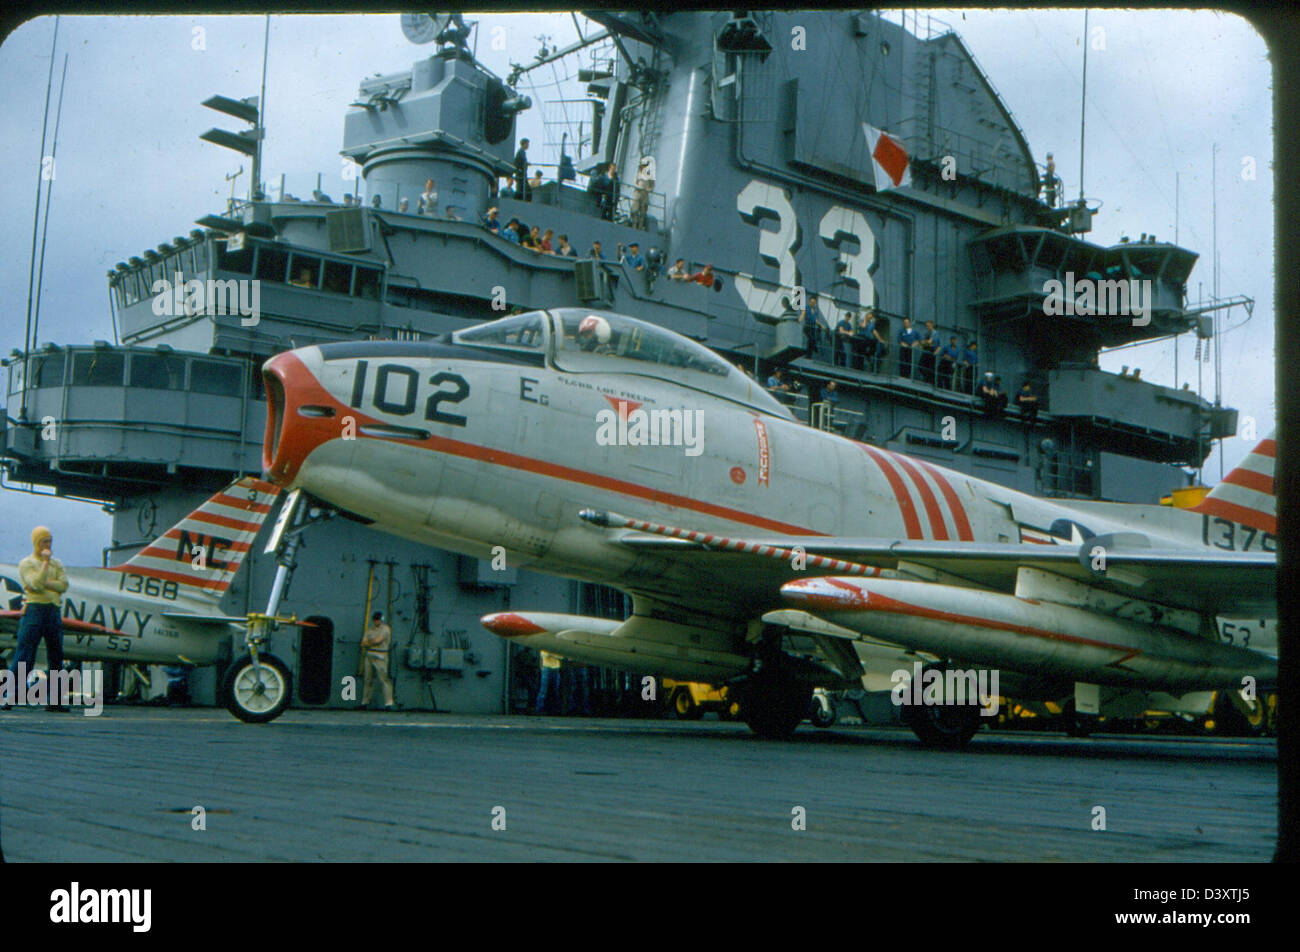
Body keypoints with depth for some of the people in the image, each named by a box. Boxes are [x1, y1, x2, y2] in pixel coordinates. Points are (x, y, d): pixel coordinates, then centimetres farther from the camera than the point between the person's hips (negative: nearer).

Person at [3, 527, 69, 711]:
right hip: (34, 611, -5)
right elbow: (37, 584, -15)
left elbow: (63, 585, 1)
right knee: (23, 656, -9)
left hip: (54, 612, 5)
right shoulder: (26, 563, 2)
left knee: (56, 656, 5)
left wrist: (44, 583, -12)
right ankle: (8, 698, -7)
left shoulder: (57, 563, 16)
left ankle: (54, 700, 10)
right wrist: (46, 561, -11)